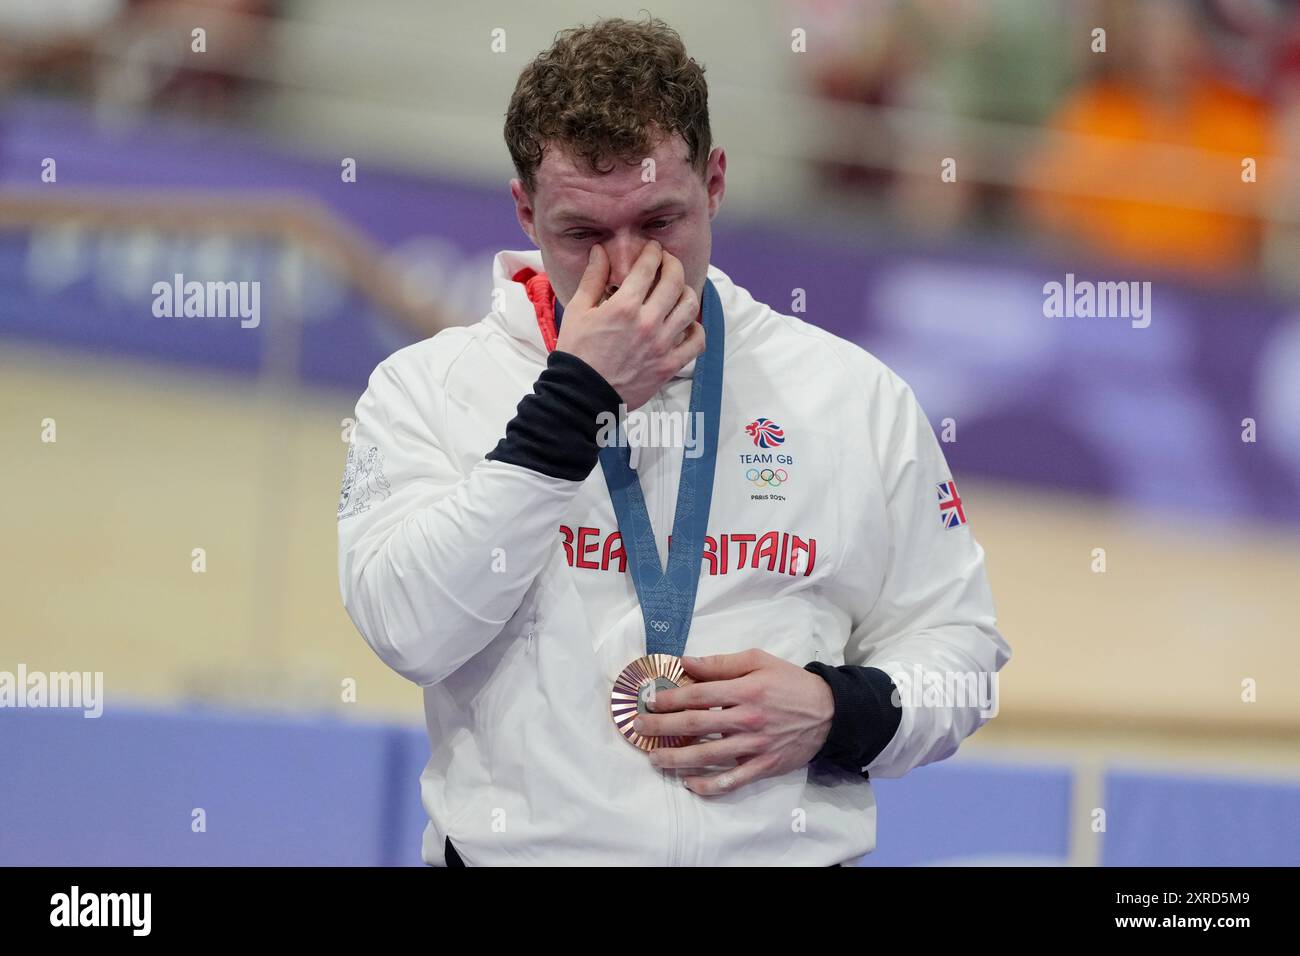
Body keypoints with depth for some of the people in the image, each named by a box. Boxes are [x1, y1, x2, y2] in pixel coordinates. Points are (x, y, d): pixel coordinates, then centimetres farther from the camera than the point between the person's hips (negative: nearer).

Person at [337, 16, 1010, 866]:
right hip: (523, 847, -1)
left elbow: (958, 638, 16)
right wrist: (574, 399, -8)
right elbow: (412, 633, -7)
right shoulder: (430, 384, 6)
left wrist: (840, 714, -4)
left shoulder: (857, 394, 11)